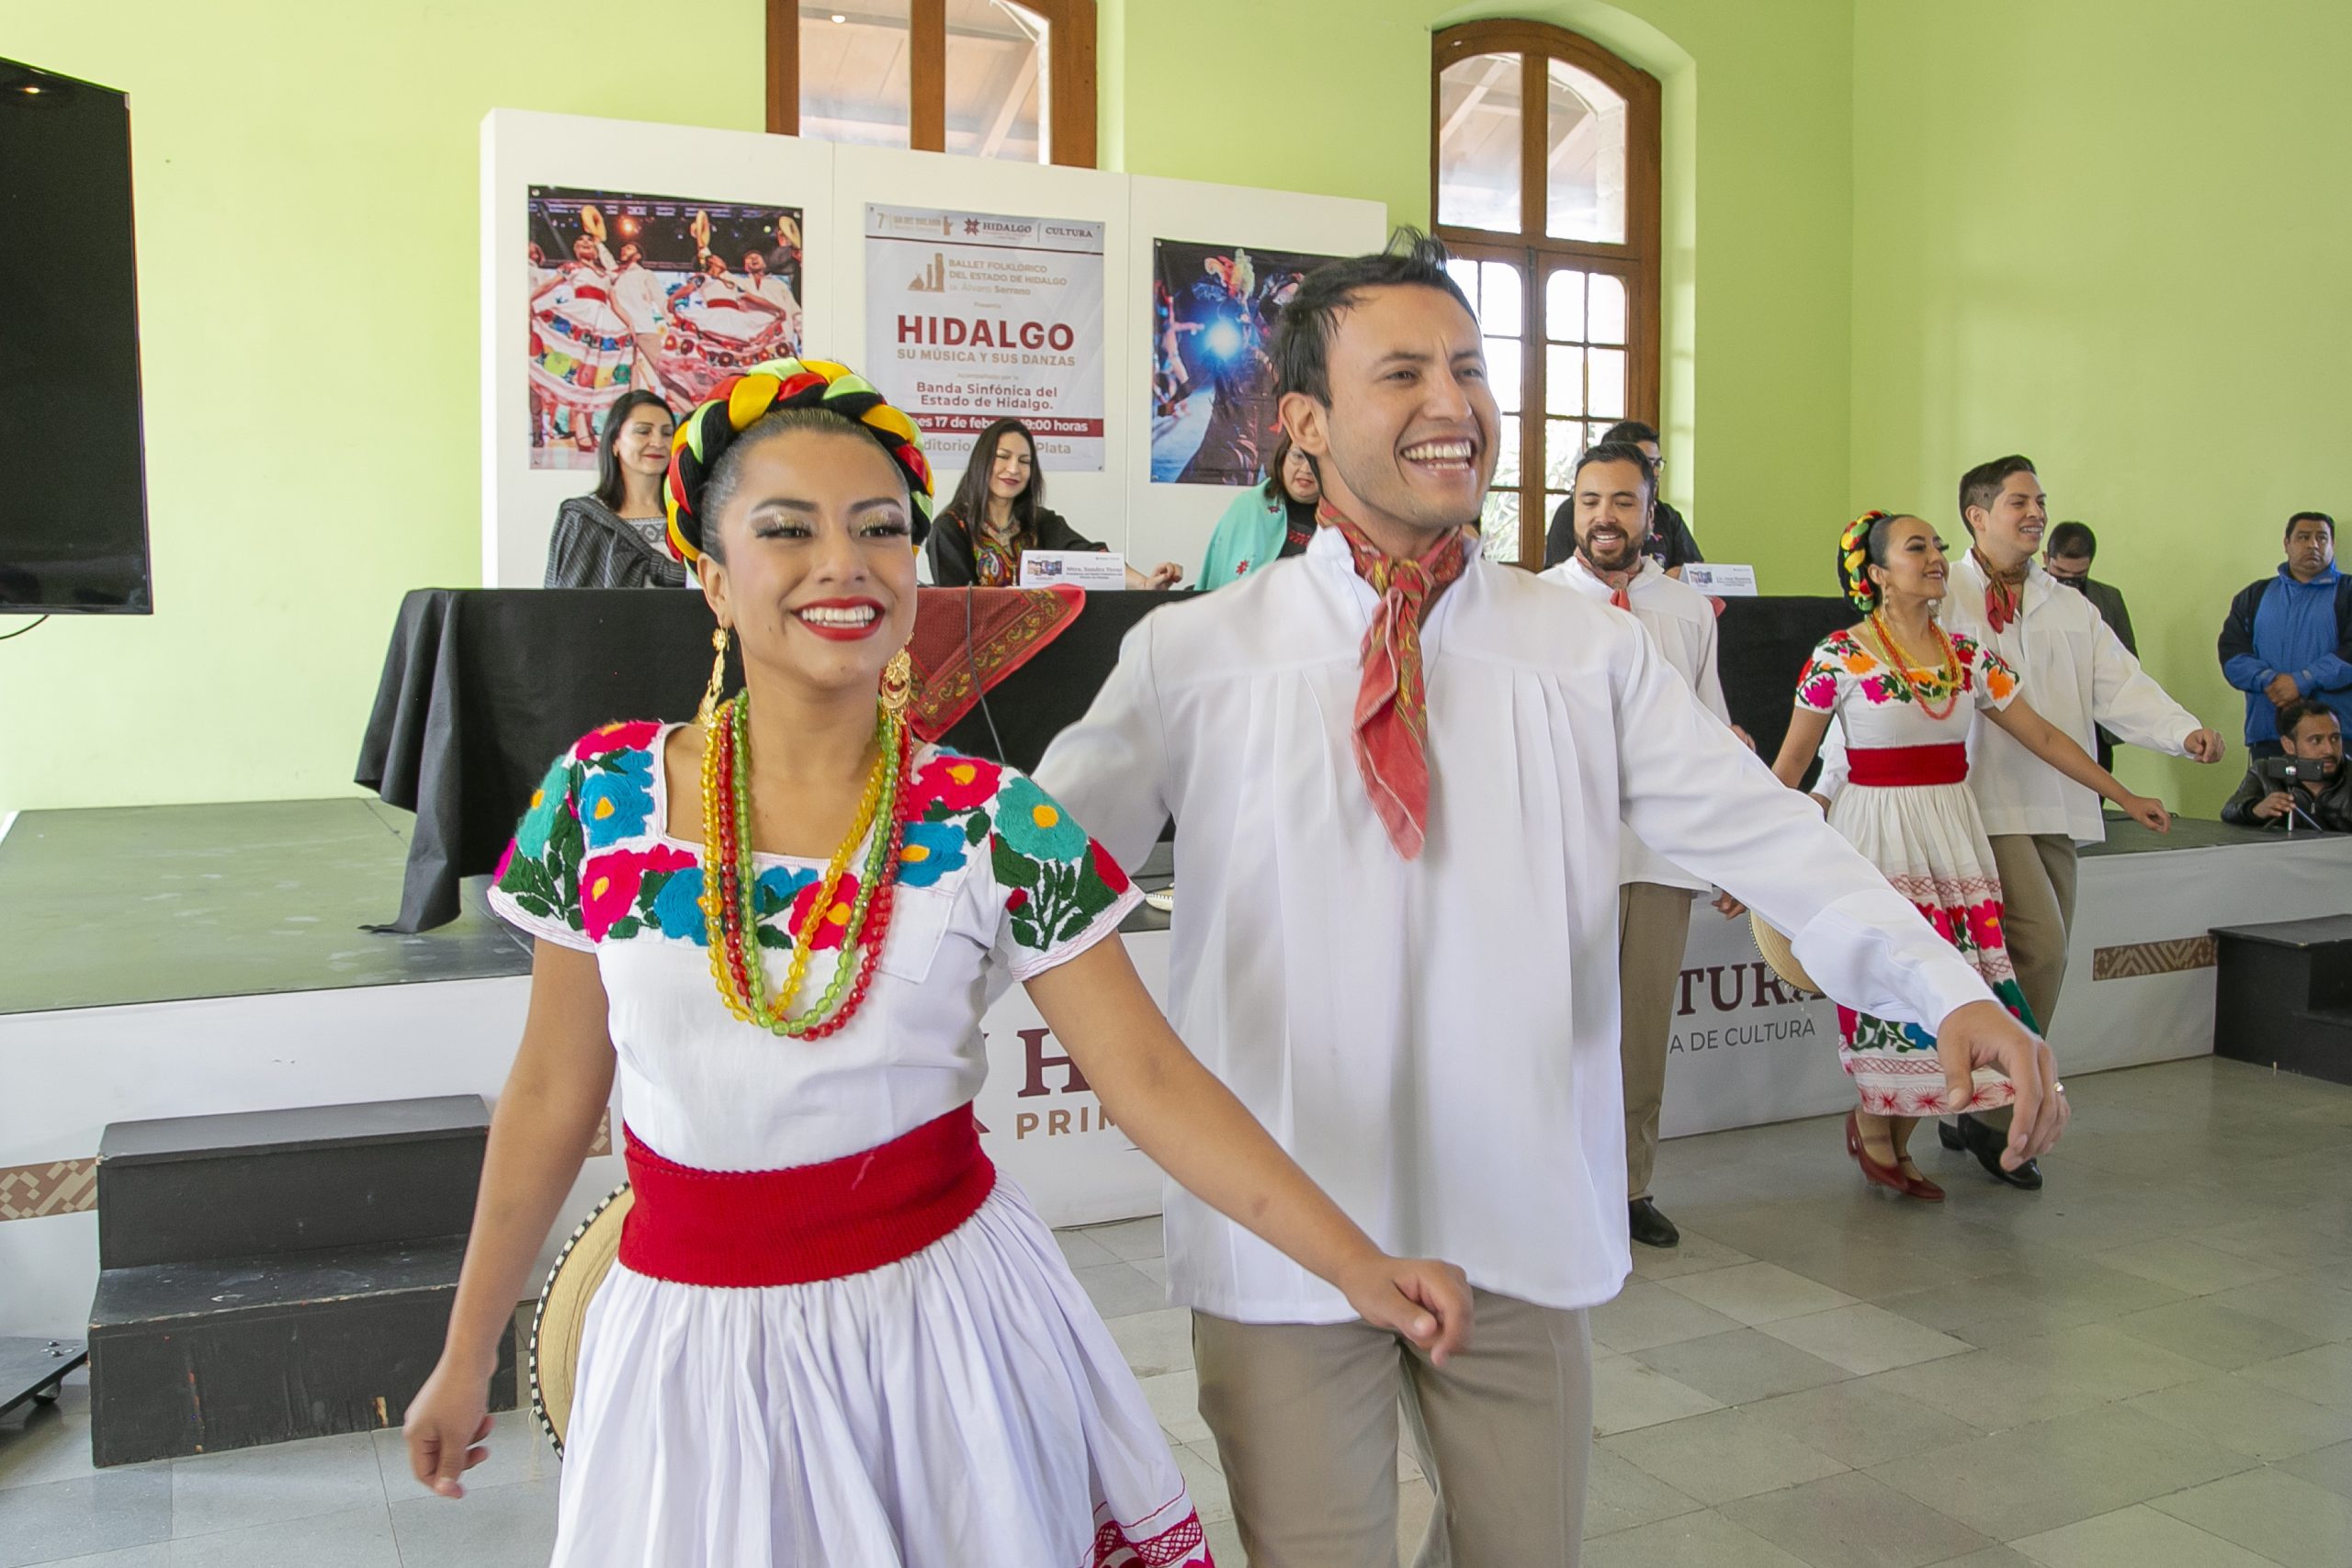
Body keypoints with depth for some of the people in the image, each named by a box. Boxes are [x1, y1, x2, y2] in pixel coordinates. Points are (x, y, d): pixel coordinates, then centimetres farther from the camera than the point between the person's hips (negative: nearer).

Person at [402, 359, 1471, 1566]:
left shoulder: (994, 825, -10)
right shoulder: (601, 797, -7)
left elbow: (1149, 1078, -10)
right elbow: (551, 1096, 2)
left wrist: (1356, 1264, -17)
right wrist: (467, 1354, 9)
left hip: (945, 1308, 0)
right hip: (697, 1332, 1)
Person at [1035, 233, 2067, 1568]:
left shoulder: (1591, 648, 2)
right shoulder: (1195, 654, -2)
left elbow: (1762, 830, -3)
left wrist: (1953, 992, -15)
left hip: (1524, 1220, 3)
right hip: (1283, 1235, -2)